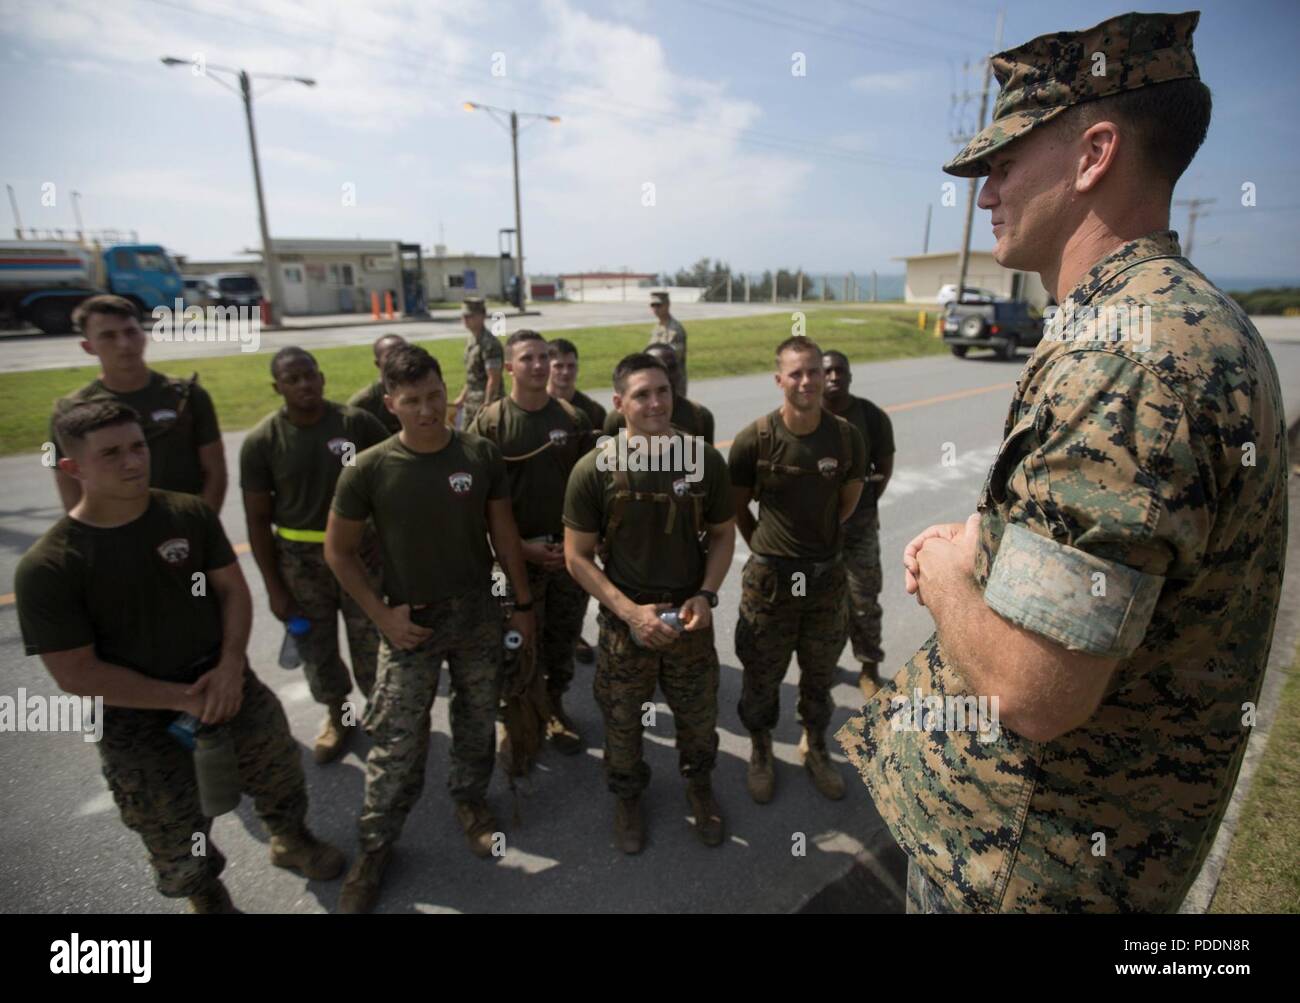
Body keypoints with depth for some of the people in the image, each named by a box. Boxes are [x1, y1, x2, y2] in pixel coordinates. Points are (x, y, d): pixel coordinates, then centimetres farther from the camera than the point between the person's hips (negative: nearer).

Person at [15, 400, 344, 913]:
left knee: (280, 776, 22)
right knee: (178, 843, 16)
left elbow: (232, 588, -2)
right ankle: (207, 898, 48)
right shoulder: (46, 567, -18)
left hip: (228, 686, 3)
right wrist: (182, 699, -17)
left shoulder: (190, 514, -9)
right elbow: (76, 673, -16)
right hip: (140, 724, -2)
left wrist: (231, 665, -16)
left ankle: (291, 841, 55)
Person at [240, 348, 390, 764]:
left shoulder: (359, 423, -9)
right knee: (316, 647, 14)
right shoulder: (261, 441, -7)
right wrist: (273, 586, -2)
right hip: (299, 558, 1)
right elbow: (257, 519, -2)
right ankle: (337, 713, 38)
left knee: (372, 642, 7)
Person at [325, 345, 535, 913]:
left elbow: (504, 534, 1)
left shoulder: (481, 456, -9)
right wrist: (382, 614, -10)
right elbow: (338, 551, -4)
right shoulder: (369, 469, -14)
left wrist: (523, 603, 4)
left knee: (478, 718, 18)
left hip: (478, 614, 2)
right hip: (410, 621, -2)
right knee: (396, 740, 8)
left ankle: (469, 797, 44)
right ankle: (376, 843, 29)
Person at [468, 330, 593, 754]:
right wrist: (521, 546, -12)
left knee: (563, 640, 14)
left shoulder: (573, 418, 0)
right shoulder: (489, 423, -7)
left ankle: (554, 706, 36)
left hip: (571, 551, 3)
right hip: (518, 553, -2)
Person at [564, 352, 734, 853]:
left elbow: (722, 534, 2)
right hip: (625, 618, -1)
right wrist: (630, 611, -18)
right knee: (622, 718, 17)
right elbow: (577, 556, -10)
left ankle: (699, 784, 50)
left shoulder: (705, 460, -9)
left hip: (691, 616, 2)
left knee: (699, 714, 18)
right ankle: (628, 794, 47)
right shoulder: (594, 469, -16)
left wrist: (706, 594, -12)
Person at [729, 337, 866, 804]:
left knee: (820, 675, 20)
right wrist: (763, 544, 5)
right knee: (761, 676, 13)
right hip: (770, 578, -2)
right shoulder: (755, 439, -15)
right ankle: (760, 753, 38)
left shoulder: (847, 437, -7)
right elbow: (737, 504, 0)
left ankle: (815, 750, 45)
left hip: (827, 576, 3)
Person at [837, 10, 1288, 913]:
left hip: (1021, 855, -9)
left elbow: (1030, 691, -32)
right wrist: (985, 546, 1)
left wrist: (945, 581, -13)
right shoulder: (1197, 320, 6)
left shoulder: (1121, 354, -30)